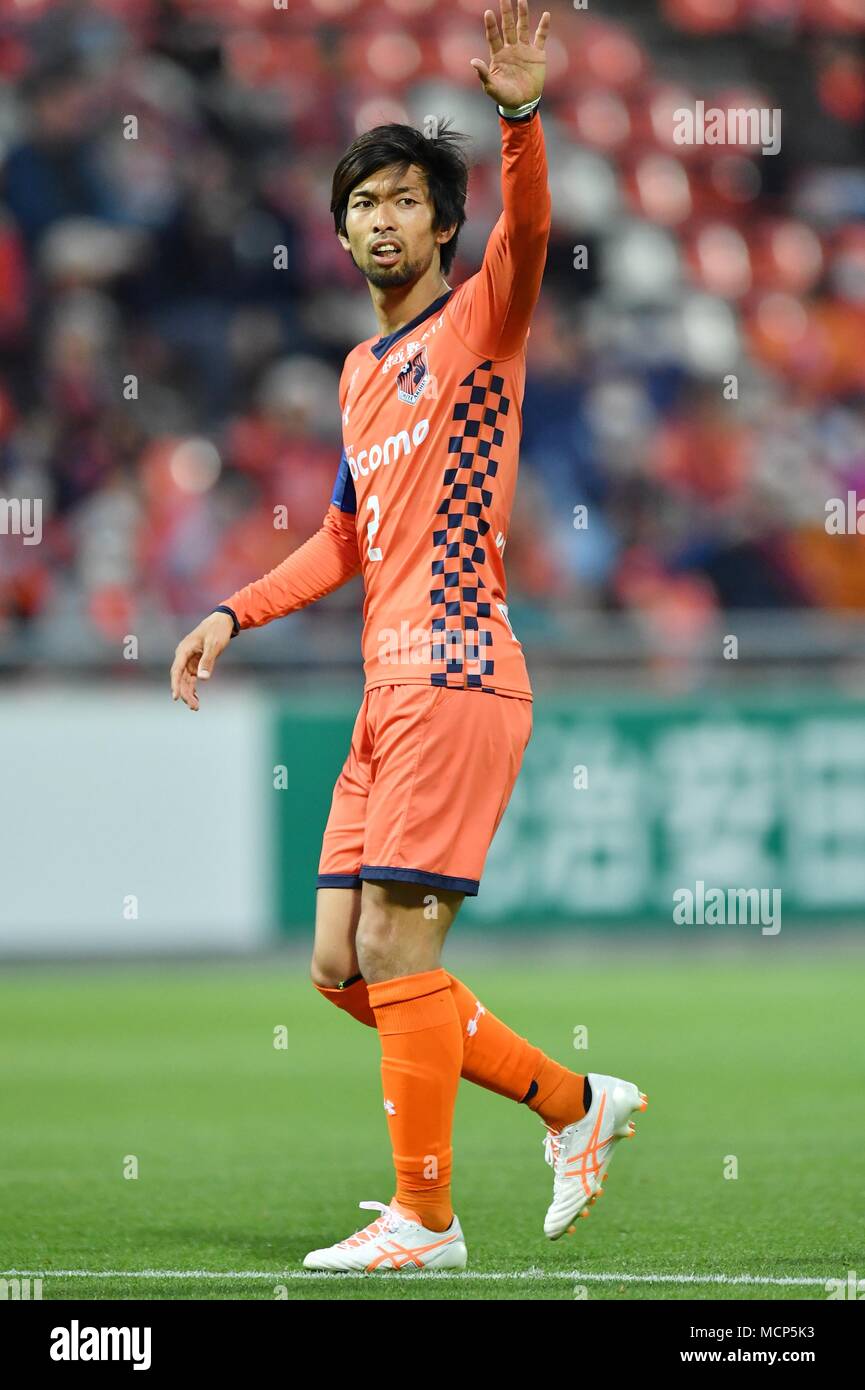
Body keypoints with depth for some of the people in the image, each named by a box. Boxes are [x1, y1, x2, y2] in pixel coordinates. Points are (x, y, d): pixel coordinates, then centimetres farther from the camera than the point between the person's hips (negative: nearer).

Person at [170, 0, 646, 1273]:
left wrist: (521, 117, -41)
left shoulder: (478, 322, -2)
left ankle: (425, 1218, -1)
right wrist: (234, 614, 21)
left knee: (395, 948, -11)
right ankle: (577, 1104, 19)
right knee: (344, 966, 7)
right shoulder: (361, 371, 20)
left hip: (456, 679, -9)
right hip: (388, 692, 9)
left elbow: (526, 230, -24)